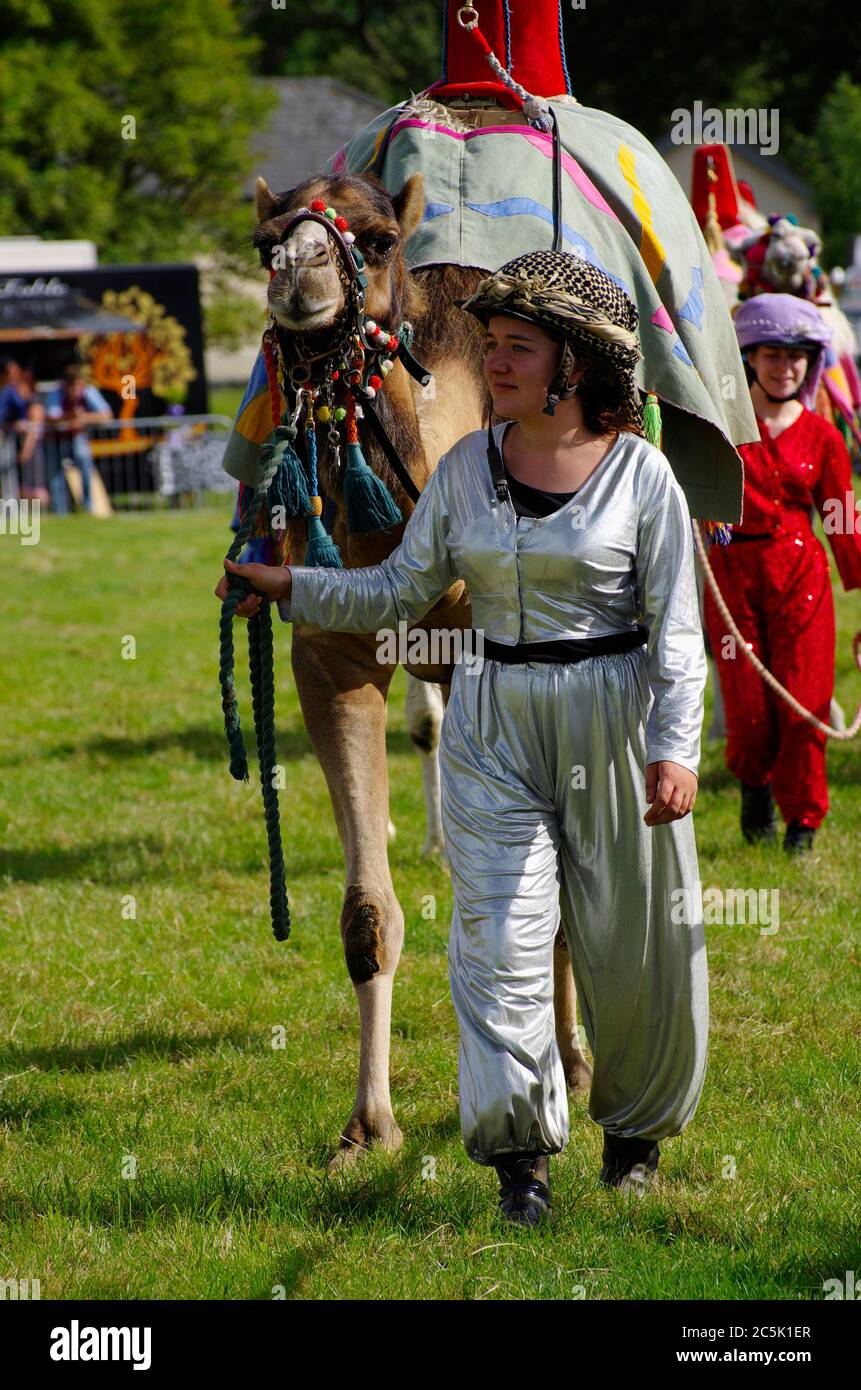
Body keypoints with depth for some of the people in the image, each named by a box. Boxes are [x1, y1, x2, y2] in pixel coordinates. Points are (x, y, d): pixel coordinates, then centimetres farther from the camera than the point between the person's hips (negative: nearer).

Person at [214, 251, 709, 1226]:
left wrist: (674, 746, -12)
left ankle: (637, 1124, 27)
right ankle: (520, 1152, -4)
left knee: (630, 943, 5)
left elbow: (675, 624, -4)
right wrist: (291, 589, -1)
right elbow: (401, 590, 10)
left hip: (612, 720, -2)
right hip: (493, 724, 2)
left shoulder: (639, 471, -4)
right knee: (502, 934, -7)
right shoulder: (465, 467, 6)